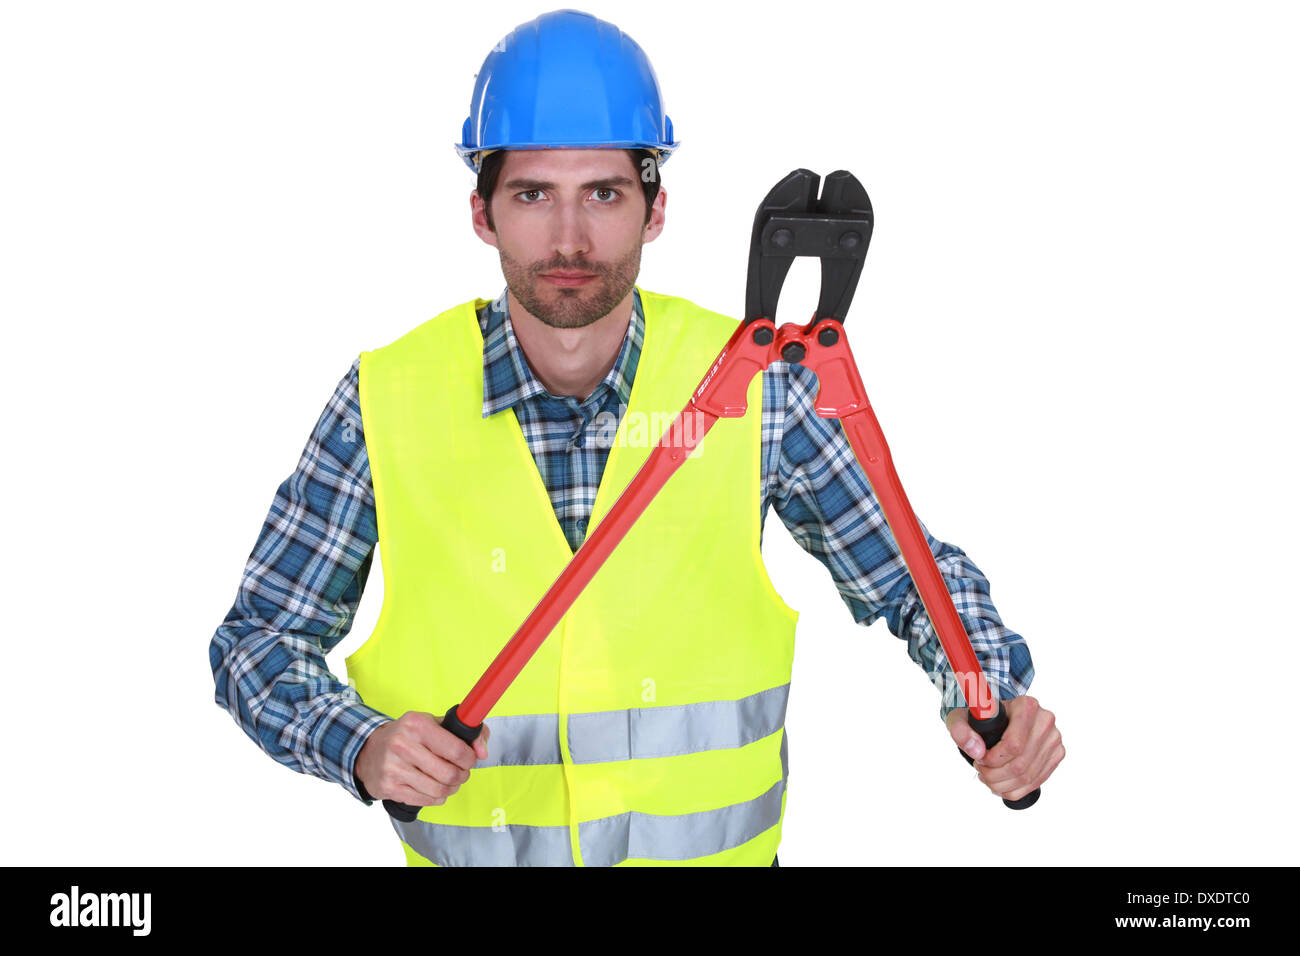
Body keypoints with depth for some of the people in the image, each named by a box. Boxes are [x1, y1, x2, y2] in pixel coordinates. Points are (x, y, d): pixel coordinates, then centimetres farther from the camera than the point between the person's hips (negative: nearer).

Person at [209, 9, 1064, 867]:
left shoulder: (754, 386, -12)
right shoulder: (386, 403, -13)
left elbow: (913, 573, -1)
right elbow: (256, 642, -5)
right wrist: (360, 747, -23)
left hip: (719, 846, 1)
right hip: (464, 845, 0)